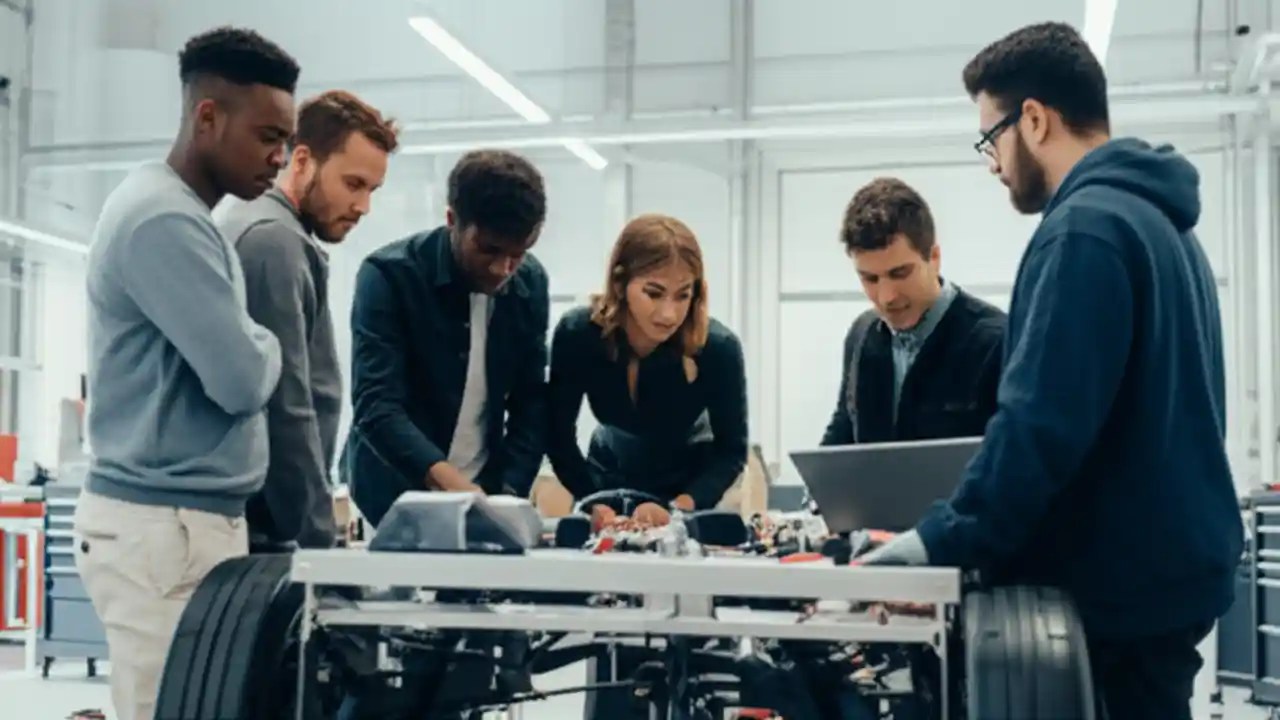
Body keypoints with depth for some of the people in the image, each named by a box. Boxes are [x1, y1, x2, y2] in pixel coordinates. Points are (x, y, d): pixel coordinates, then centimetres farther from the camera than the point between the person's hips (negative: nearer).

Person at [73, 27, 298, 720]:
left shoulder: (177, 212, 15)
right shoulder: (164, 220, -17)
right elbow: (243, 379, -20)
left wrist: (244, 345, 1)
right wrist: (263, 345, 0)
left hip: (182, 517, 10)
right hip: (163, 525, -10)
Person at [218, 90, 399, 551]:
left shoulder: (254, 230, 18)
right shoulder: (276, 240, -13)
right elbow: (286, 412, -20)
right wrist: (319, 540, -17)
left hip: (239, 518, 10)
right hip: (260, 527, -10)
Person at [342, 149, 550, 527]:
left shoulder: (531, 282, -3)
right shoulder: (389, 275, -17)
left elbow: (531, 401, 2)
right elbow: (376, 407, -24)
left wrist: (508, 493, -11)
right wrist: (448, 482, -38)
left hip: (484, 493, 4)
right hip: (395, 498, -3)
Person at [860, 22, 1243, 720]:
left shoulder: (1086, 226, -17)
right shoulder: (1156, 219, 14)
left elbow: (1043, 419, -25)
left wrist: (944, 539, -16)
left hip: (1119, 580, -10)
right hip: (1165, 562, 10)